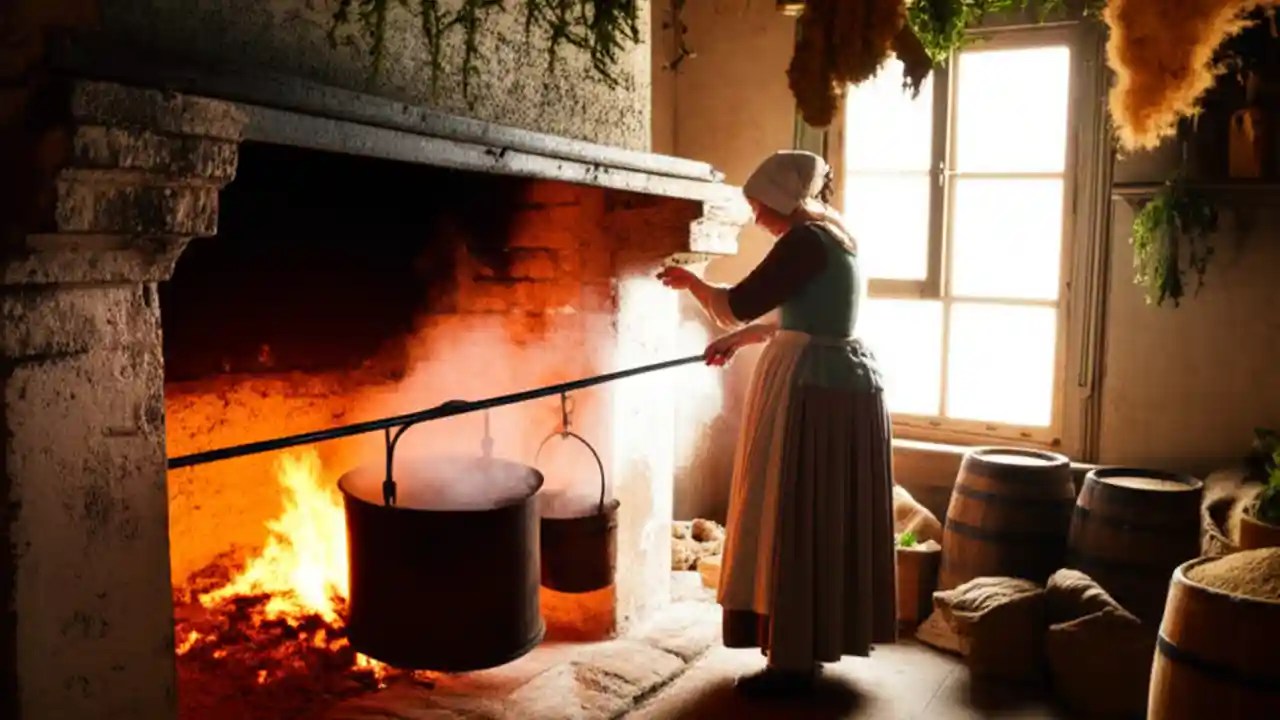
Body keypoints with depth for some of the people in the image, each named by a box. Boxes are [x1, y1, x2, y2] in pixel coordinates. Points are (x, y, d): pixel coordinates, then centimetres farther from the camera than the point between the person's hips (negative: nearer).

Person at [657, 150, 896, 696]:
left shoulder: (805, 240, -15)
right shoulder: (831, 238, 16)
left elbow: (736, 306, -16)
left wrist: (690, 282, 2)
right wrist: (740, 338, 27)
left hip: (814, 389, -10)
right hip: (841, 385, 10)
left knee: (794, 520, -4)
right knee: (823, 521, 14)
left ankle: (793, 658, 5)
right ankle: (814, 646, 25)